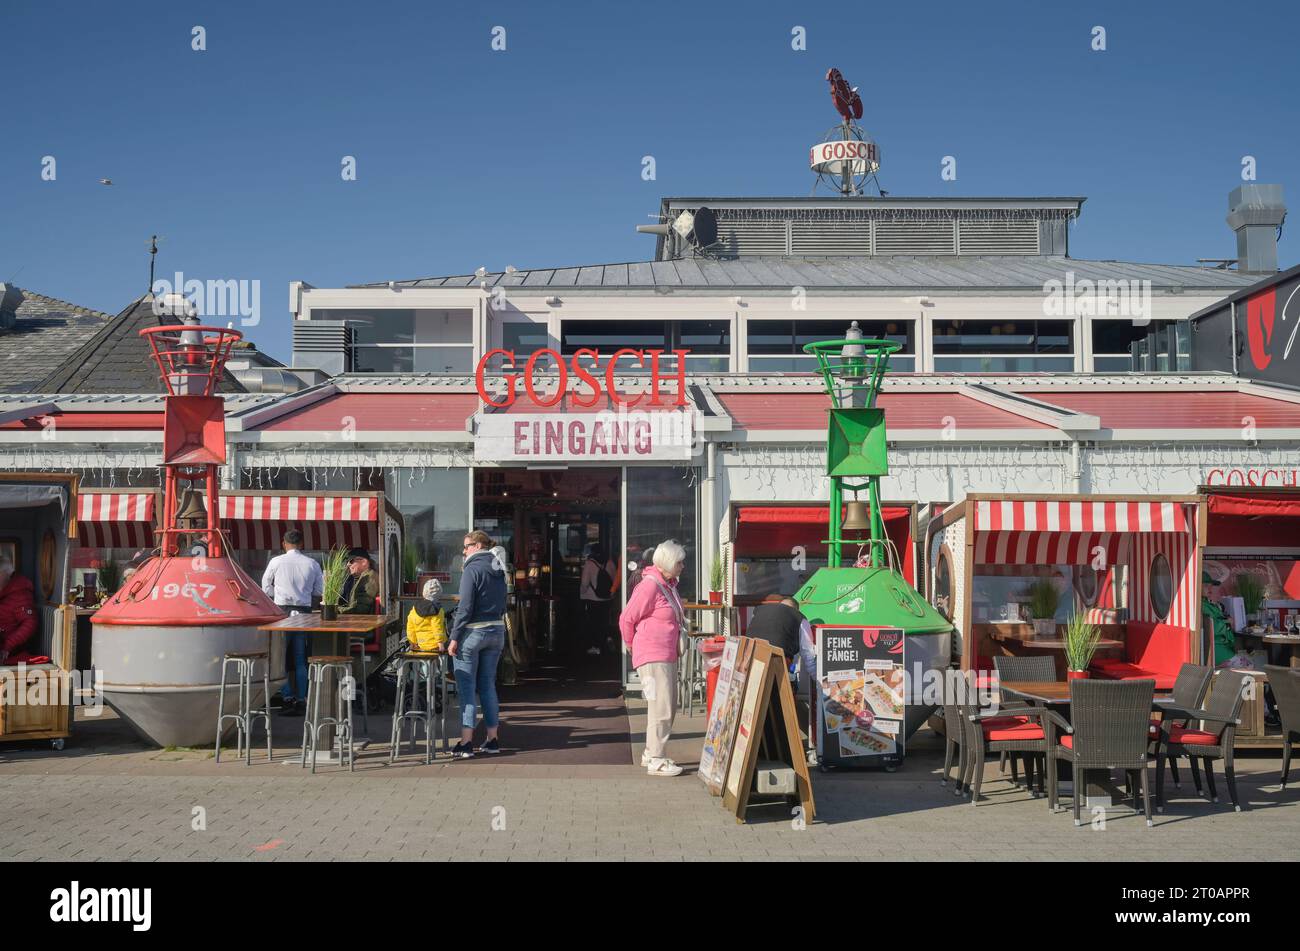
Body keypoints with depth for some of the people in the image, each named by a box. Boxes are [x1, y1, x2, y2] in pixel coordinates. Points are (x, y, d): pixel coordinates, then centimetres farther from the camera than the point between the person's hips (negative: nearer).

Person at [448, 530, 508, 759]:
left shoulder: (473, 569, -12)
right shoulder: (498, 570, 11)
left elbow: (465, 607, -17)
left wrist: (454, 638, -14)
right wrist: (499, 633, 16)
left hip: (473, 632, -7)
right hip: (496, 632, 7)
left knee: (466, 687, -2)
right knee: (488, 685, 13)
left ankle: (466, 743, -3)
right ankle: (492, 740, 14)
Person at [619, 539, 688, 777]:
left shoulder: (669, 584, 13)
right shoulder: (649, 586, -17)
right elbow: (627, 619, -13)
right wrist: (633, 645, 1)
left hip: (668, 656, 10)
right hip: (653, 657, -10)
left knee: (668, 706, 15)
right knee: (661, 707, -10)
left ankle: (651, 753, 25)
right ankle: (656, 760, -5)